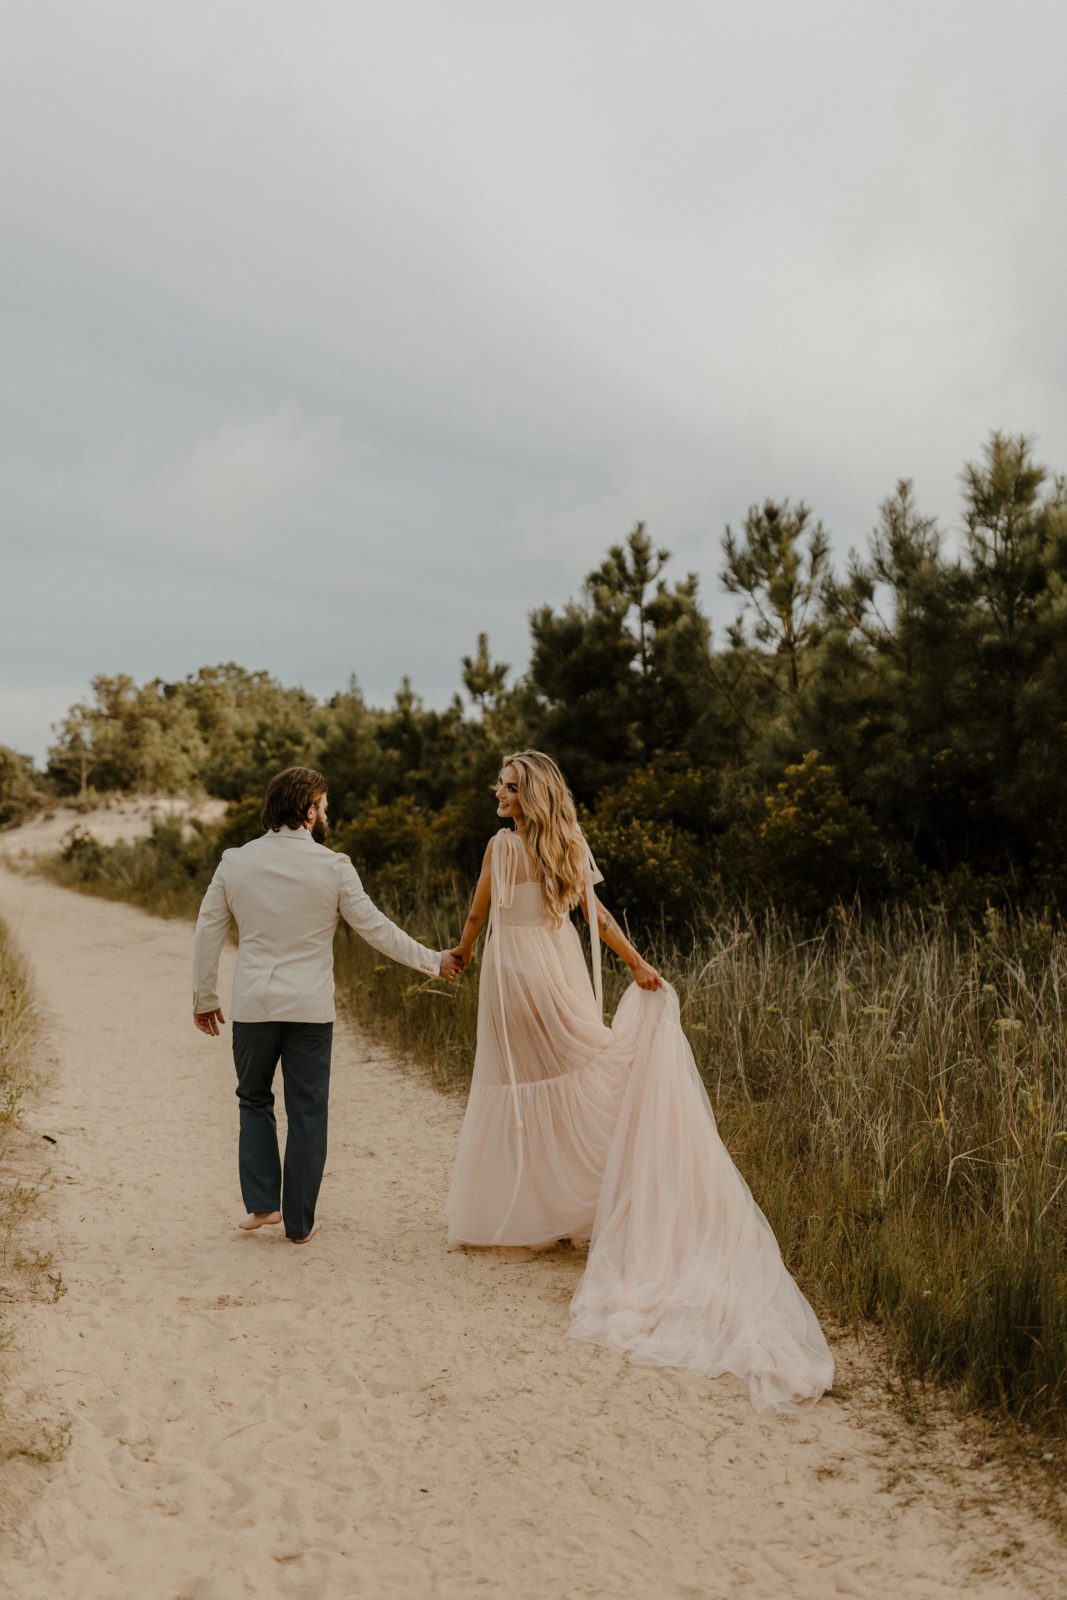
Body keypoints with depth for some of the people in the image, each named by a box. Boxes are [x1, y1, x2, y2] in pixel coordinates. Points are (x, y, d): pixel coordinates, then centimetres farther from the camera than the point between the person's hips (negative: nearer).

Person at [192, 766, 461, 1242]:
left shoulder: (235, 862, 0)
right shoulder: (332, 866, -8)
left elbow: (208, 932, 5)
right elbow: (376, 927, -4)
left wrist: (204, 998, 16)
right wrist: (433, 961, 9)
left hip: (253, 1006, 2)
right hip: (310, 1008, -2)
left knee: (254, 1101, 21)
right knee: (307, 1113, 8)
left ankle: (261, 1203, 14)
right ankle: (298, 1222, 15)